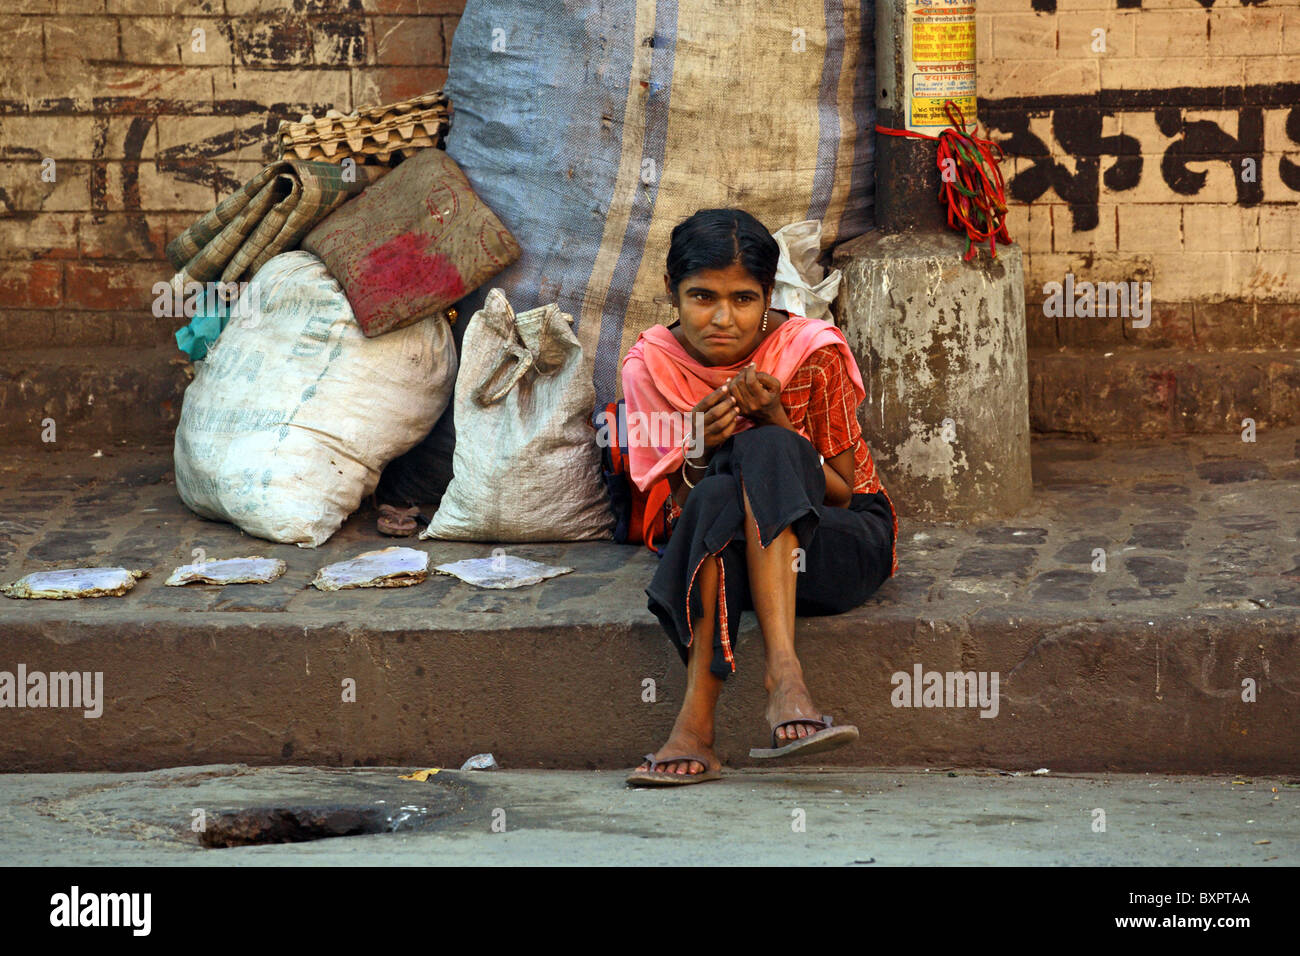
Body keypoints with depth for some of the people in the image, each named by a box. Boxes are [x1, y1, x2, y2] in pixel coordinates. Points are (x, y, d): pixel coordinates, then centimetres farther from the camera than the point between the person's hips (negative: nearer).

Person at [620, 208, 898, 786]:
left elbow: (841, 494, -7)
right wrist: (700, 452, -26)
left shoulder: (813, 352, -11)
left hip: (840, 547, -1)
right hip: (729, 554, 1)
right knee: (719, 495, -35)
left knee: (763, 451, -34)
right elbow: (681, 510, -4)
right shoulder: (652, 365, -6)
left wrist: (776, 420, -23)